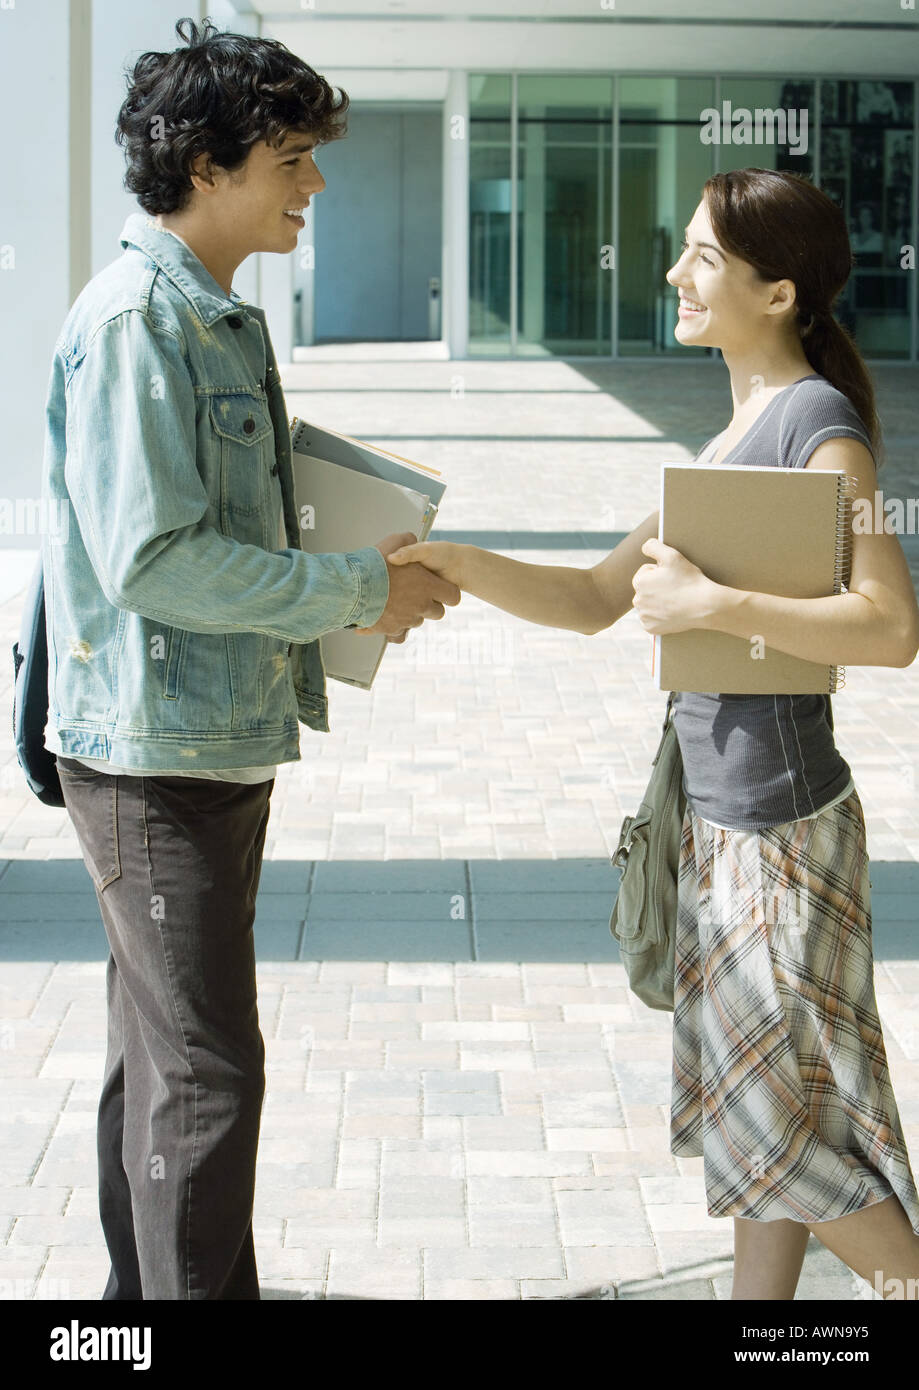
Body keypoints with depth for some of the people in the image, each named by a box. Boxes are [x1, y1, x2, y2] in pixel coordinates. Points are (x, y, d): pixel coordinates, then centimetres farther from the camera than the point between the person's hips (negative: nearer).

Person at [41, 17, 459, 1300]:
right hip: (156, 750, -10)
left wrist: (368, 578, 6)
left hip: (224, 739, 10)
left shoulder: (222, 319, 14)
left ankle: (148, 1286, 29)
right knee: (203, 1072, -6)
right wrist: (354, 591, -16)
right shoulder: (133, 323, -18)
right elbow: (150, 558, -24)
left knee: (162, 1053, 18)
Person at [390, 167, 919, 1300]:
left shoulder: (819, 421, -14)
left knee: (779, 1113, -1)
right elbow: (596, 600, 13)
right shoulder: (735, 436, 14)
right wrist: (456, 563, 1)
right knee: (751, 1099, 15)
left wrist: (715, 605, -27)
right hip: (717, 810, 9)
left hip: (777, 817, -9)